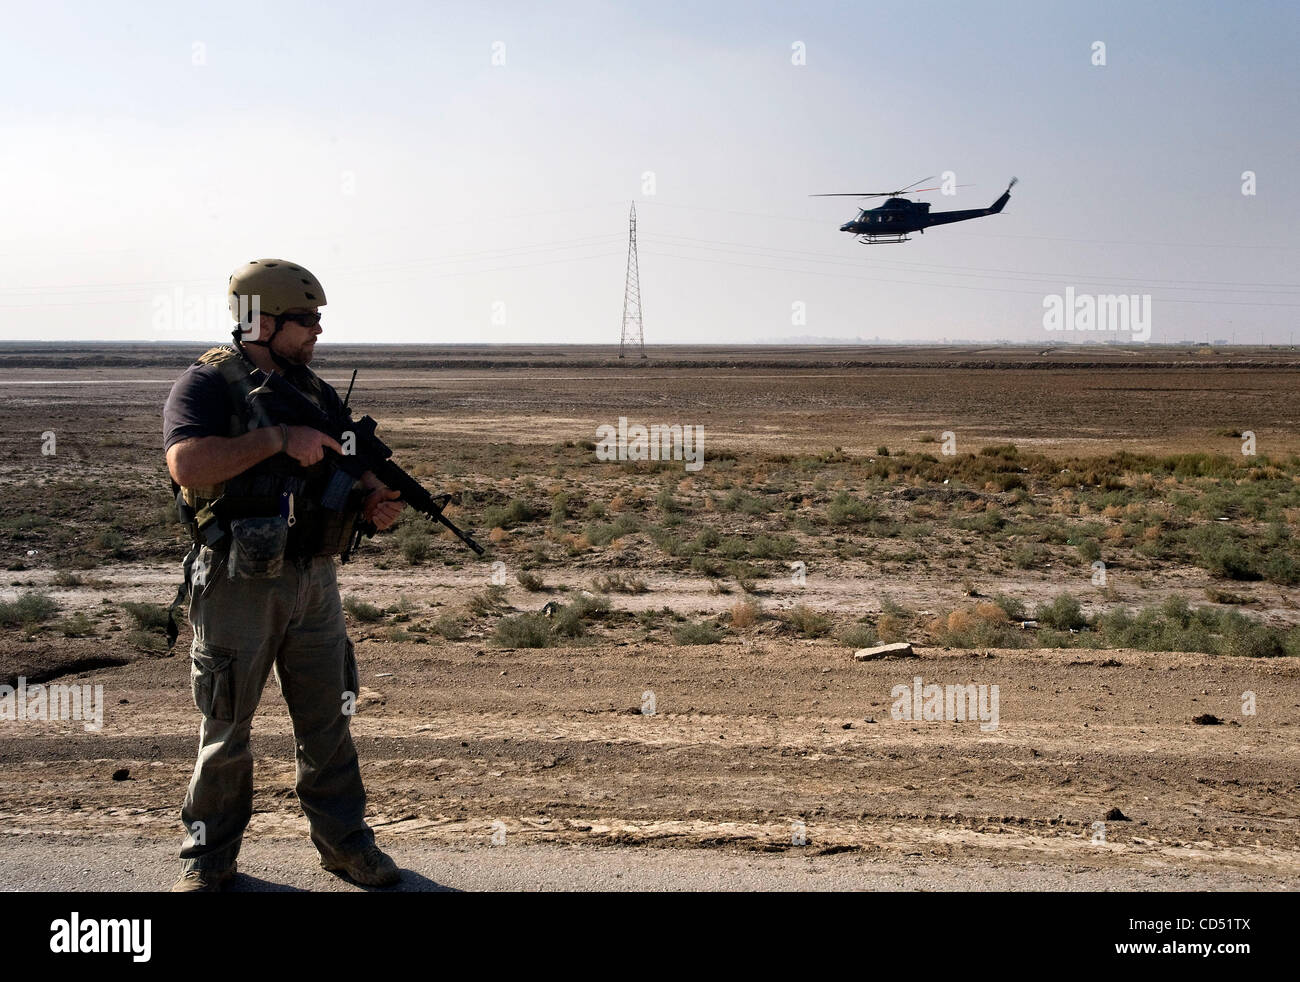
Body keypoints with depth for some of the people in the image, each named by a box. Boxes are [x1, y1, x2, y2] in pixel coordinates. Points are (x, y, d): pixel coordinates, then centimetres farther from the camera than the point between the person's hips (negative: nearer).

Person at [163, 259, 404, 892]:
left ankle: (345, 842, 24)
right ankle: (209, 855, 22)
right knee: (226, 728, 7)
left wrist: (375, 501, -7)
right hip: (238, 586, -5)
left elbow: (354, 468, 15)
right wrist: (279, 438, -25)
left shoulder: (314, 390, 11)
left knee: (328, 719, 11)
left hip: (313, 580, 5)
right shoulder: (207, 385, -8)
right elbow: (187, 464, -26)